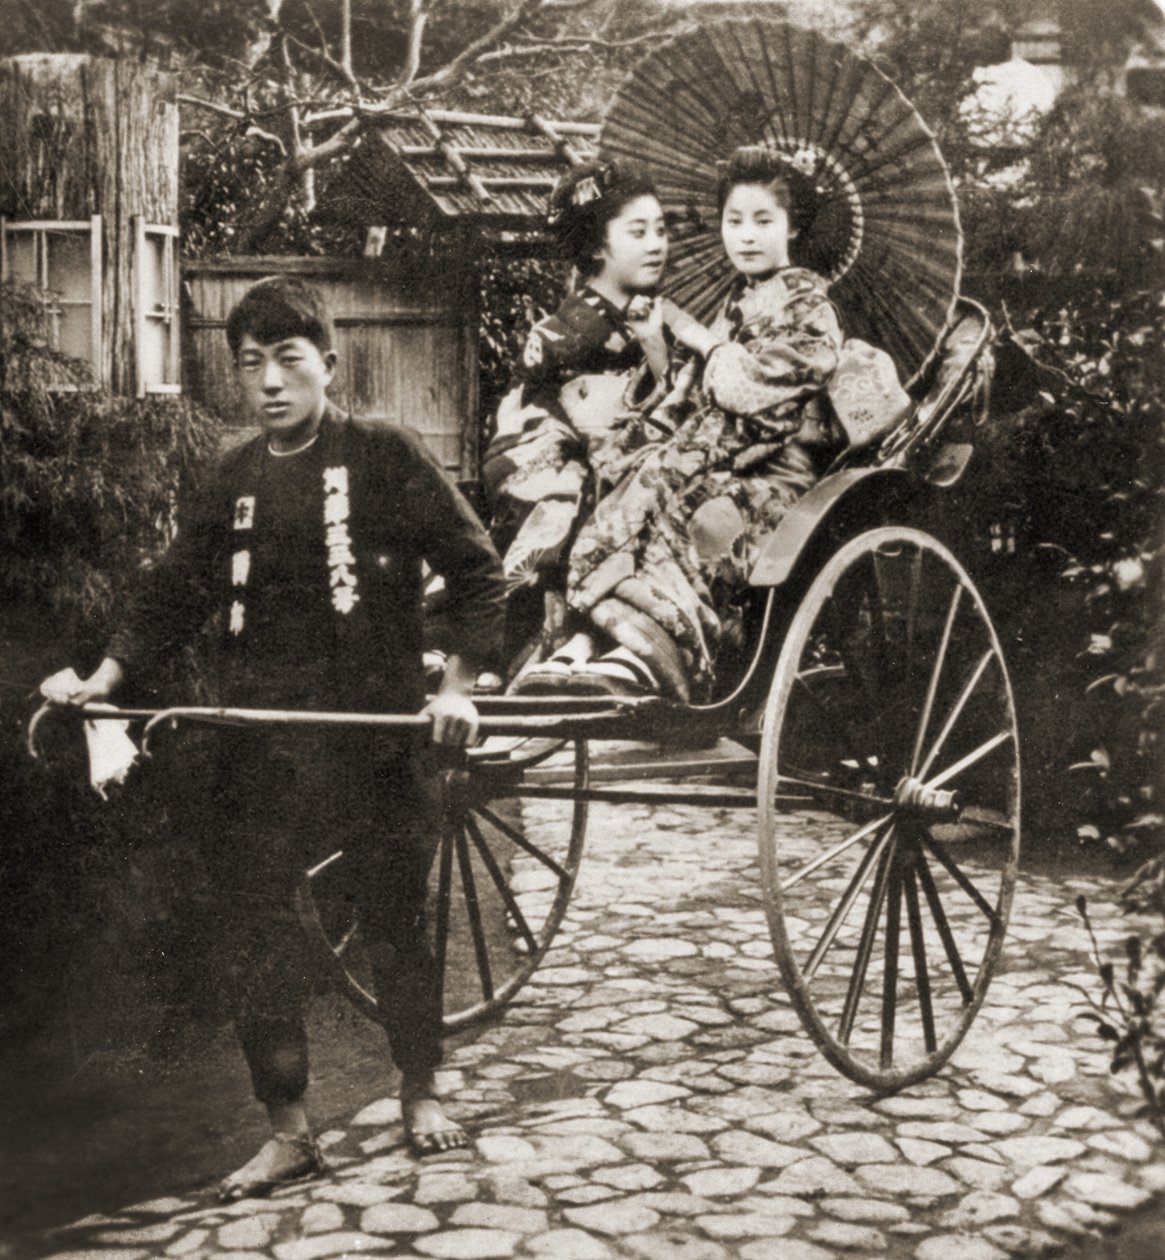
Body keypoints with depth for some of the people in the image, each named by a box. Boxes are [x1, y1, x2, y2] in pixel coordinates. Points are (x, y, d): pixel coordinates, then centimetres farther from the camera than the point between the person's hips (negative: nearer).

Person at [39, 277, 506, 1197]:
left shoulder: (387, 458, -4)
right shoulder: (232, 484, 9)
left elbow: (477, 571, -3)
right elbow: (175, 594, 12)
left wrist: (458, 686, -12)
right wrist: (104, 679, -1)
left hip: (378, 747, -4)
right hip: (263, 756, 4)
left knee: (396, 926, 8)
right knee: (250, 938, 2)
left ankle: (422, 1095, 31)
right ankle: (289, 1130, 17)